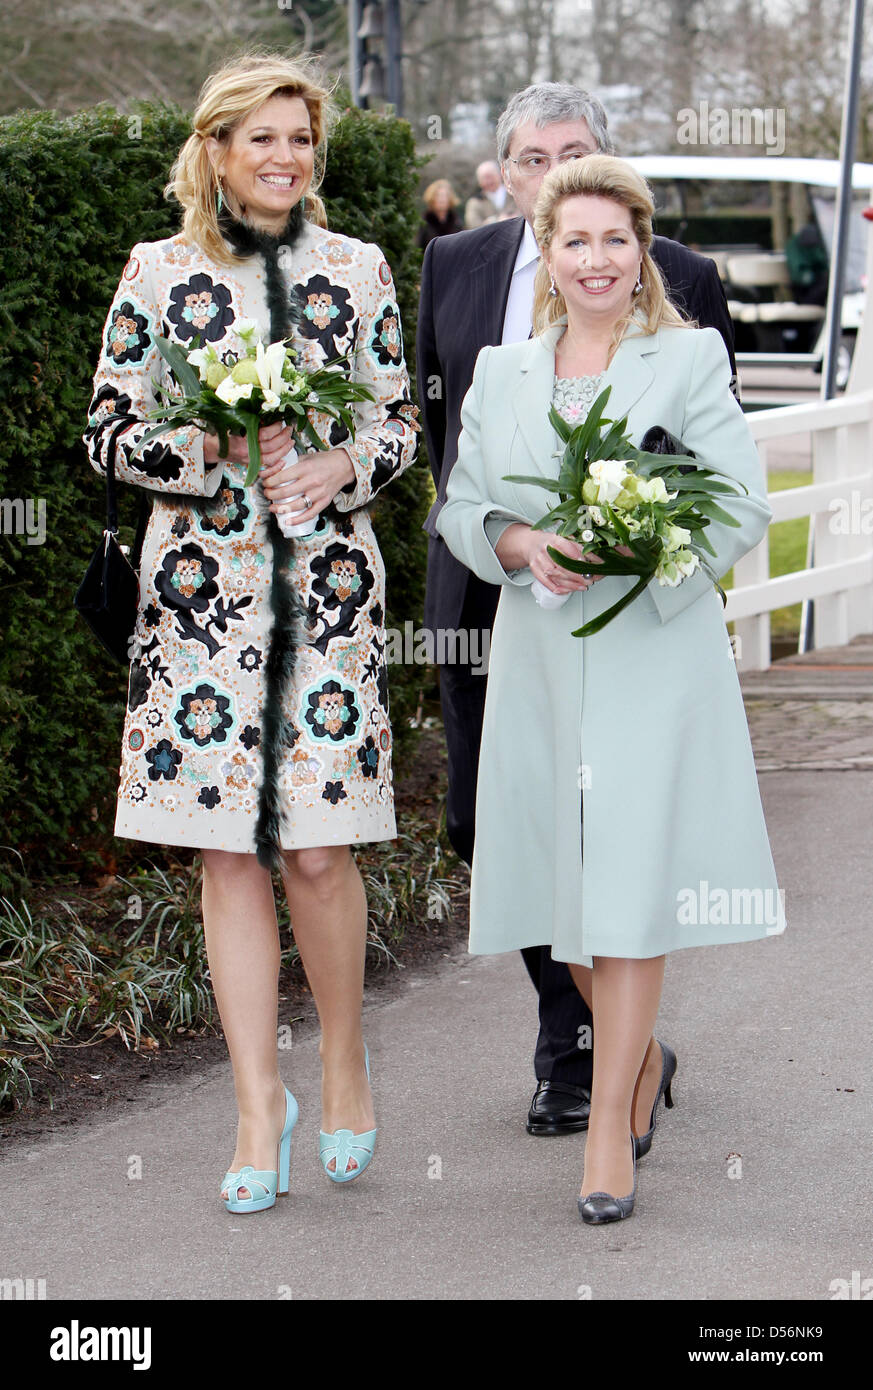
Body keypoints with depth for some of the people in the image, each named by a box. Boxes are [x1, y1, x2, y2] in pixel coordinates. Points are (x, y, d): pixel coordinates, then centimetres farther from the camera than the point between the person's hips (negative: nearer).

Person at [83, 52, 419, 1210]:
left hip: (328, 585, 0)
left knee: (316, 846, -4)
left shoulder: (356, 269, 7)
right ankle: (260, 1104, 12)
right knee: (229, 850, 2)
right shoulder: (158, 273, 3)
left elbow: (400, 419, 10)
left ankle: (345, 1065, 21)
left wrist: (341, 467, -10)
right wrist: (214, 448, -14)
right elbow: (110, 432, 3)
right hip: (202, 584, 0)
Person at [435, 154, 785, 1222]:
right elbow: (461, 510, 12)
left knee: (632, 886, -8)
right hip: (538, 655, 4)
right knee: (565, 881, 9)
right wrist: (524, 548, -9)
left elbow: (743, 509, -4)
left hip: (656, 651, -4)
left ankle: (611, 1122, -2)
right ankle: (643, 1059, 33)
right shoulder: (501, 373, 12)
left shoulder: (692, 361, 1)